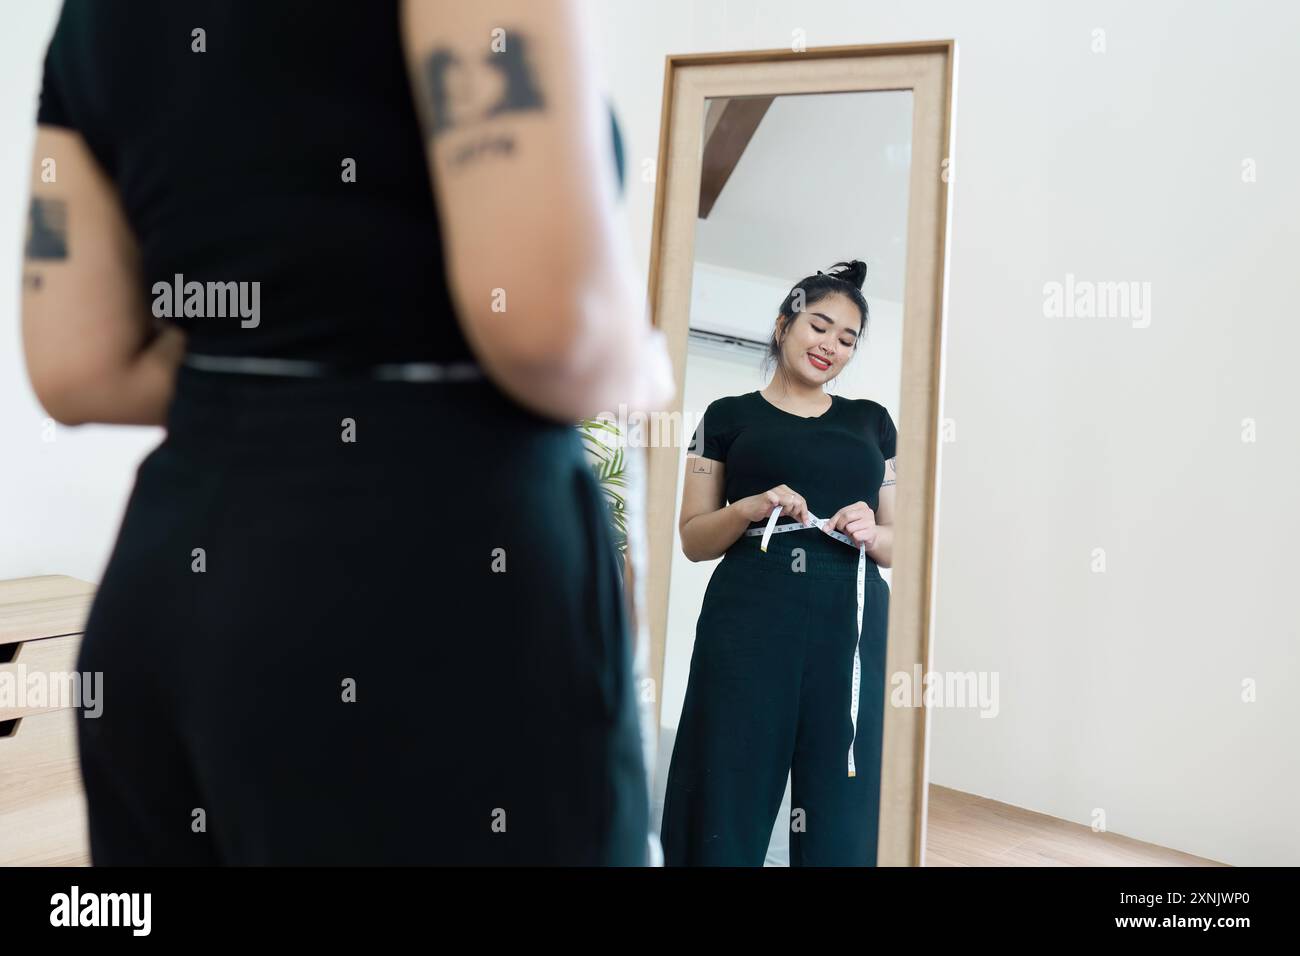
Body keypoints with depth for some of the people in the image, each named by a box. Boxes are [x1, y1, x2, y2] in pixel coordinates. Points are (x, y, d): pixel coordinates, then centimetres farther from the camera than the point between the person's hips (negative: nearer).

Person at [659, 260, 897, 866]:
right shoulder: (728, 416, 10)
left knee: (839, 815, 2)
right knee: (729, 802, 0)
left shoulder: (873, 421, 17)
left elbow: (897, 540, 16)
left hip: (850, 623, 2)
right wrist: (752, 509, -11)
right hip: (748, 618, -2)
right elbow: (693, 538, 7)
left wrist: (870, 534, -6)